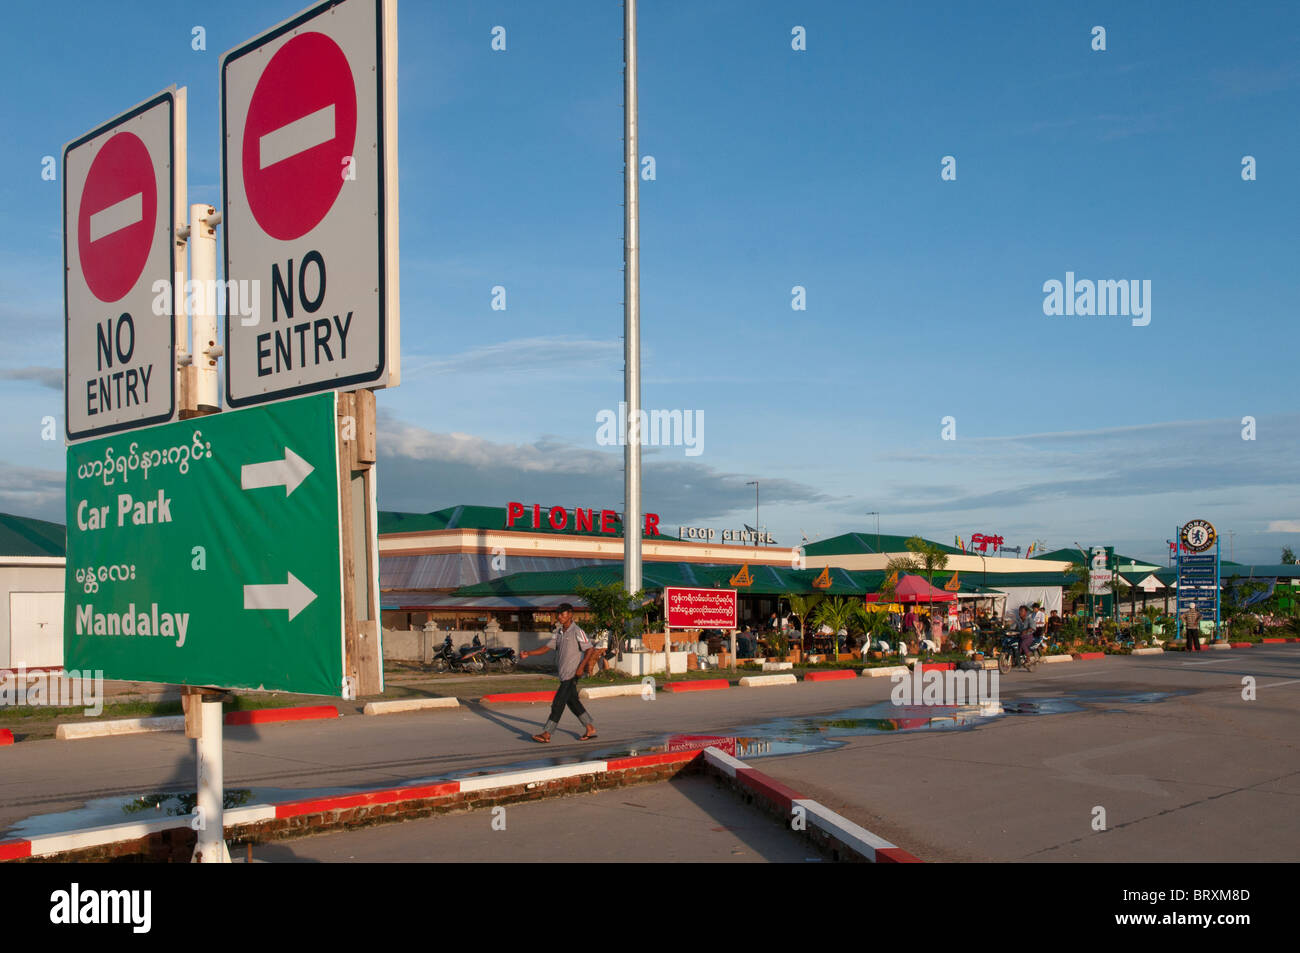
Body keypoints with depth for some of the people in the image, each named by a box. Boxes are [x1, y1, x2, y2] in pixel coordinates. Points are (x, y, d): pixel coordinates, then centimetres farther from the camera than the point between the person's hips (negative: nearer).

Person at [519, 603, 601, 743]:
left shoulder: (577, 632, -13)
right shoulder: (560, 632, 11)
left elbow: (590, 649, -15)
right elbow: (548, 647, 9)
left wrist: (581, 667, -21)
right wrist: (528, 654, -1)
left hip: (572, 674, -8)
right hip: (563, 674, 8)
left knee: (558, 703, -9)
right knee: (572, 702, 13)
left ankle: (547, 733, -7)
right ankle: (590, 729, 22)